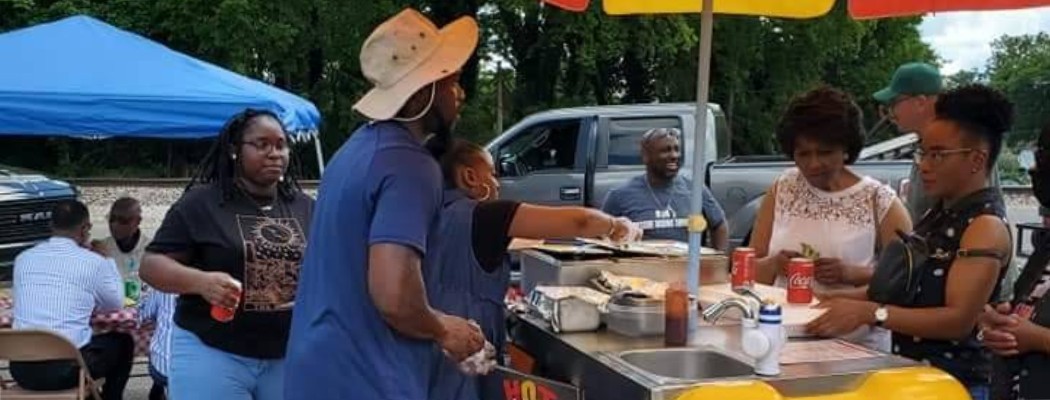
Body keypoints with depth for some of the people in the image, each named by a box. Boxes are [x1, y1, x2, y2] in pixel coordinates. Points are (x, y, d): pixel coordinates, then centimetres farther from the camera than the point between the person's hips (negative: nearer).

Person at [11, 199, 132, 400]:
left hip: (21, 368, 5)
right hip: (67, 369, -5)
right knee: (123, 342, 22)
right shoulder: (93, 262, -5)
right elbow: (115, 304, 12)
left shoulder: (23, 259, 8)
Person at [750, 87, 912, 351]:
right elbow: (751, 272, 14)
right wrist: (773, 265, -7)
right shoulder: (781, 190, 11)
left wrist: (853, 274, -13)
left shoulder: (880, 201, 2)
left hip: (857, 345, -3)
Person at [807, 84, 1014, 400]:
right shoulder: (941, 212, 10)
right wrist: (849, 301, 0)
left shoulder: (986, 226, -16)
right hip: (911, 372, 8)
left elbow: (959, 320, -23)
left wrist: (870, 313, -30)